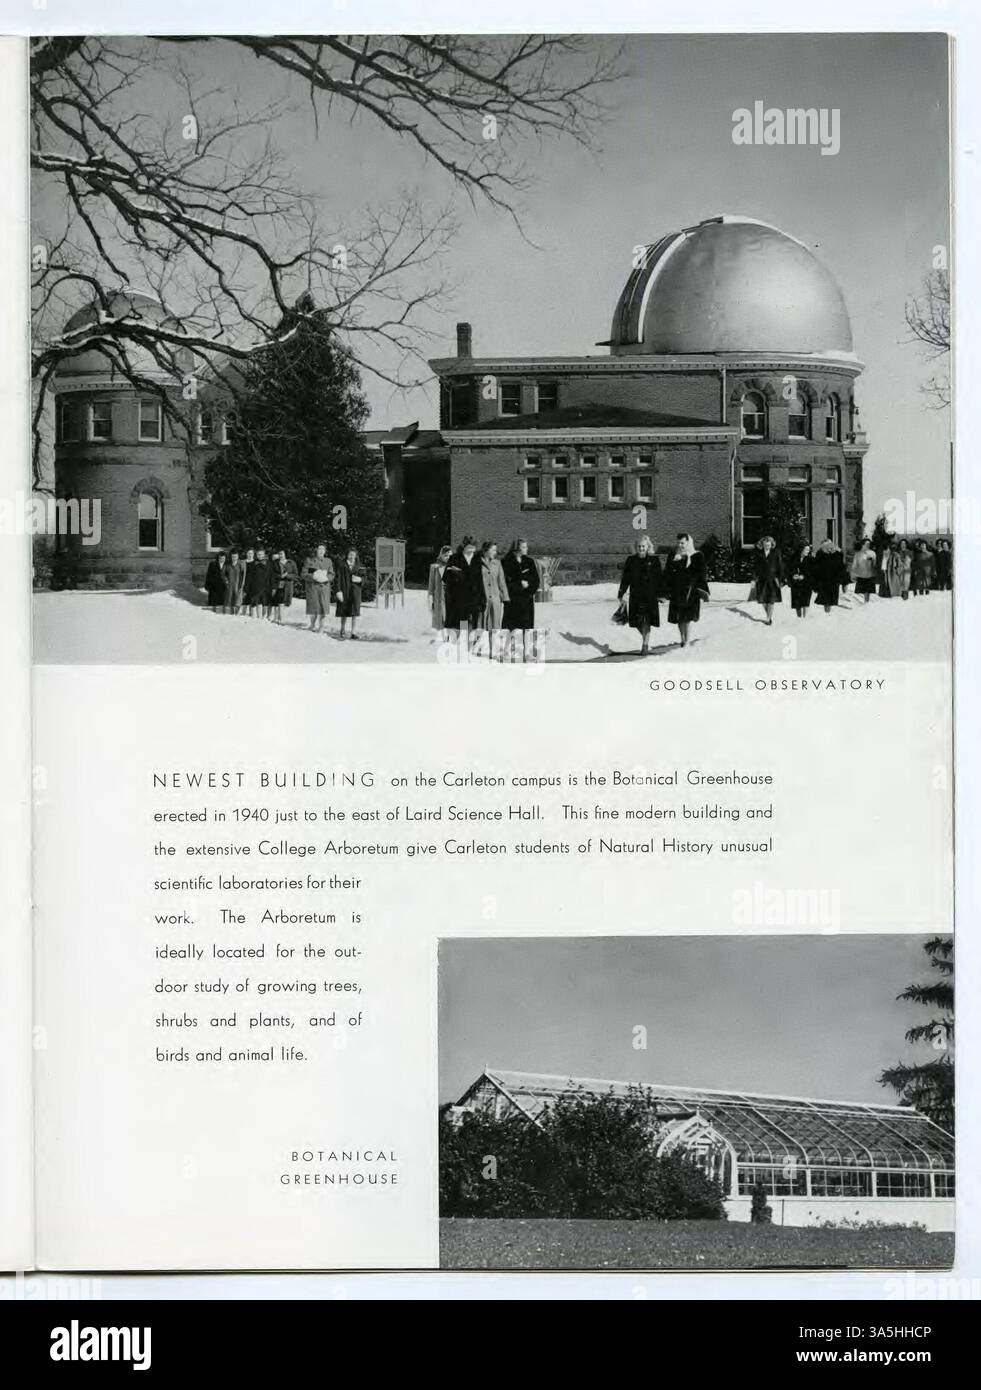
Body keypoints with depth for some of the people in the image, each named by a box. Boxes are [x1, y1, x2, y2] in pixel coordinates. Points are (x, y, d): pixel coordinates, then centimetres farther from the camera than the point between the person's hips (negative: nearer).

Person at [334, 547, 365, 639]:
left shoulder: (359, 566, 9)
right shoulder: (342, 565, 2)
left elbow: (363, 577, 9)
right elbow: (339, 578, -3)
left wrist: (359, 579, -15)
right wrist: (339, 591, -11)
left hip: (355, 591, 1)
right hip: (344, 591, -1)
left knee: (355, 612, -9)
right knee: (344, 613, 7)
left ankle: (353, 634, -8)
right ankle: (342, 631, 27)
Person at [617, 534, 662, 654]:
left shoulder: (654, 560, 1)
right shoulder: (631, 560, 7)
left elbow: (658, 579, 2)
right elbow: (625, 578, 9)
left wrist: (659, 594, -2)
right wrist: (621, 593, 4)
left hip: (650, 596, -3)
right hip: (635, 596, 3)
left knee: (646, 621, -10)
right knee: (637, 622, 5)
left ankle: (645, 645, -4)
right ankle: (647, 640, 28)